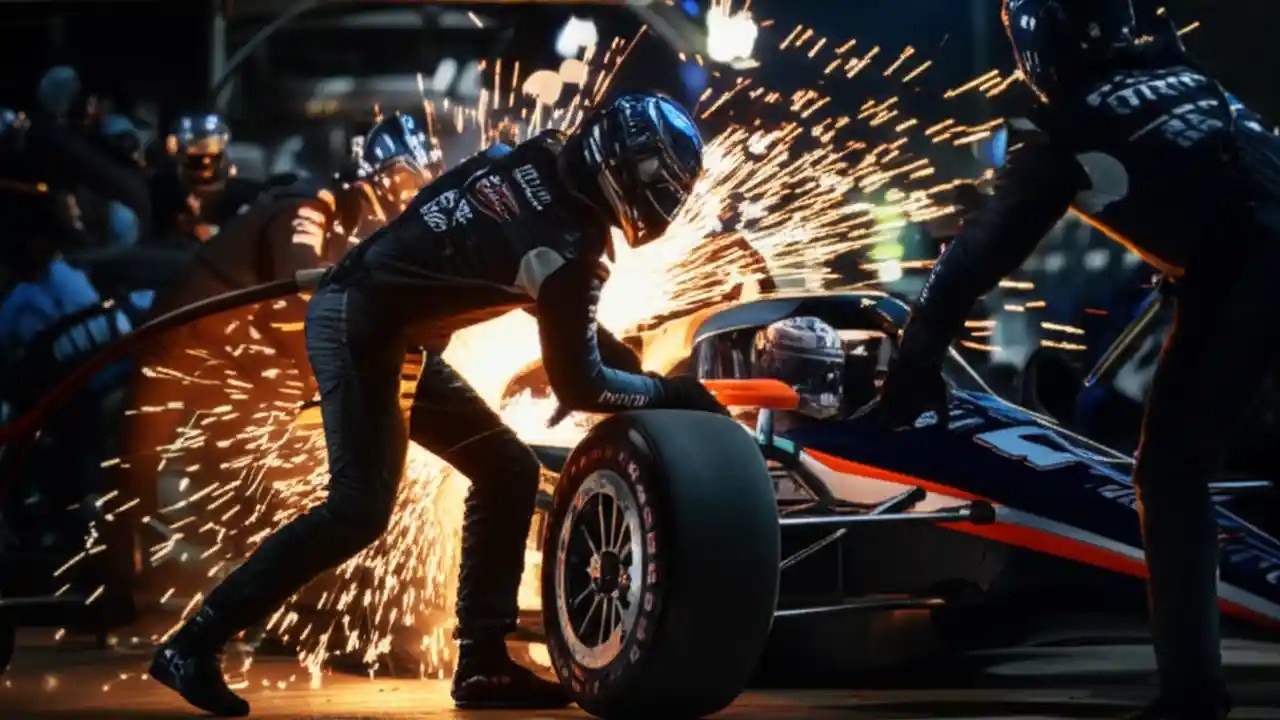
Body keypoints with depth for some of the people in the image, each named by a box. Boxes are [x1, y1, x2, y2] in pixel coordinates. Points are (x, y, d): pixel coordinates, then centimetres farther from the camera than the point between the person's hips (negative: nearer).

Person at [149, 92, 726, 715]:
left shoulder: (544, 159, 2)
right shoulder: (567, 243, -22)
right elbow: (578, 386, -15)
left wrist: (623, 357, 19)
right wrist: (673, 393, -4)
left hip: (392, 334, 10)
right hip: (358, 326, -10)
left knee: (507, 471, 9)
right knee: (360, 509, -16)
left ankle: (482, 663, 10)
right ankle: (194, 643, -12)